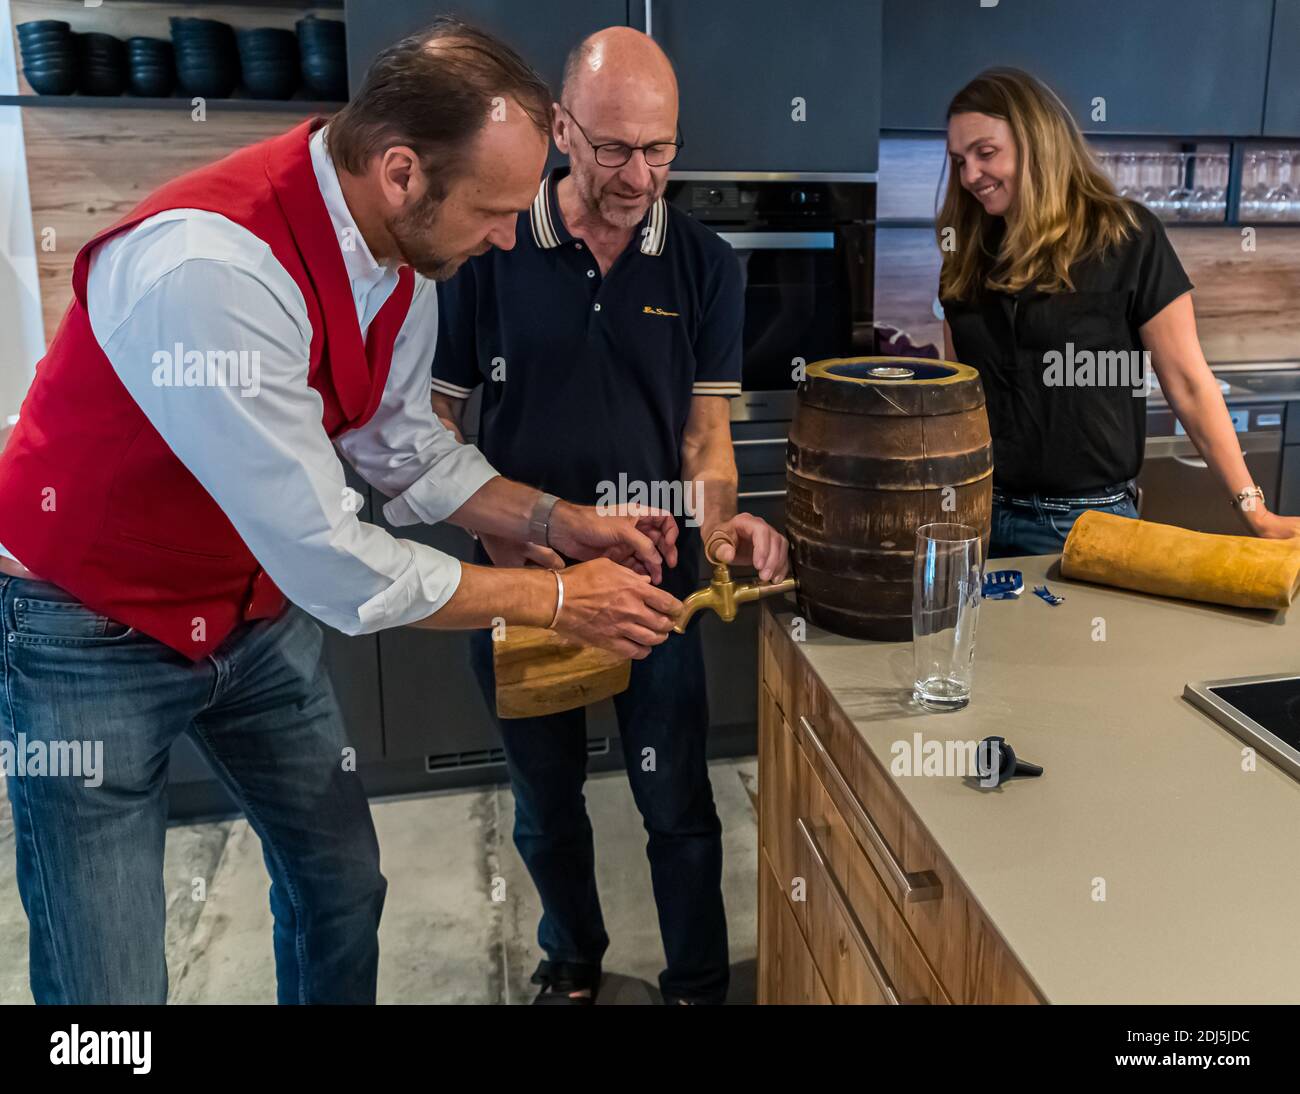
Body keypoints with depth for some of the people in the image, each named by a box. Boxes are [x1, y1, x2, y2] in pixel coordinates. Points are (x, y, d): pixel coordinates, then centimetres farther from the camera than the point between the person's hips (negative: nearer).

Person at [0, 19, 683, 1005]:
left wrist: (559, 521, -7)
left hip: (261, 610, 7)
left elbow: (405, 449, 5)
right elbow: (330, 563, -31)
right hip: (93, 629, -7)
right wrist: (553, 598, -21)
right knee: (111, 979, 1)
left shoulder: (405, 258, -8)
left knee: (343, 885, 15)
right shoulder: (212, 265, -34)